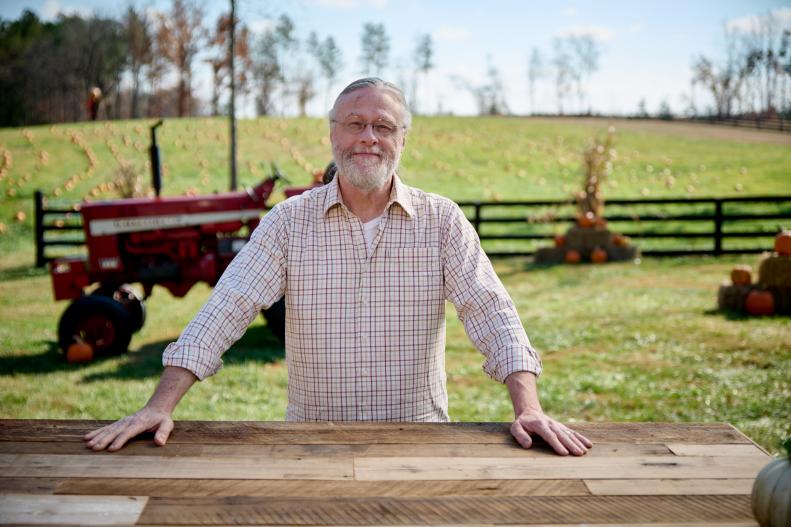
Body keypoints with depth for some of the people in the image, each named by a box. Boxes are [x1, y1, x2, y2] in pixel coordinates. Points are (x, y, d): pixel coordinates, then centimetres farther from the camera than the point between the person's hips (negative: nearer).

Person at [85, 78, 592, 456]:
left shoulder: (441, 220, 0)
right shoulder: (288, 221, 0)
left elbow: (491, 311, -7)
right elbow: (227, 309, -6)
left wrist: (529, 408, -21)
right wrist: (161, 406, -16)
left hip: (419, 437, 0)